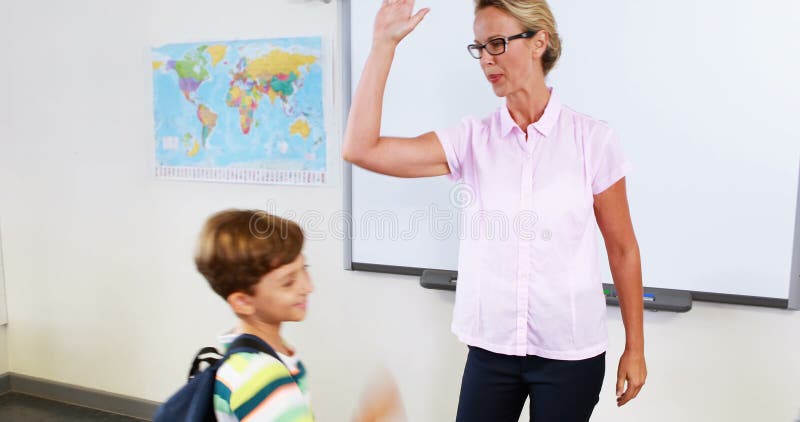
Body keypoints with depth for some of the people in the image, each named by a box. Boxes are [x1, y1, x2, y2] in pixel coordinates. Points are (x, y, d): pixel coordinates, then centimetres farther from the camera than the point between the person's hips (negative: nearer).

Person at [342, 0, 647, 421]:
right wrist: (384, 42, -12)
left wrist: (634, 348, 4)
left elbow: (622, 249, 0)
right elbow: (362, 149, -12)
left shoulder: (591, 139, -7)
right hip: (490, 346, 2)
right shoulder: (472, 139, -3)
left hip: (570, 351, -1)